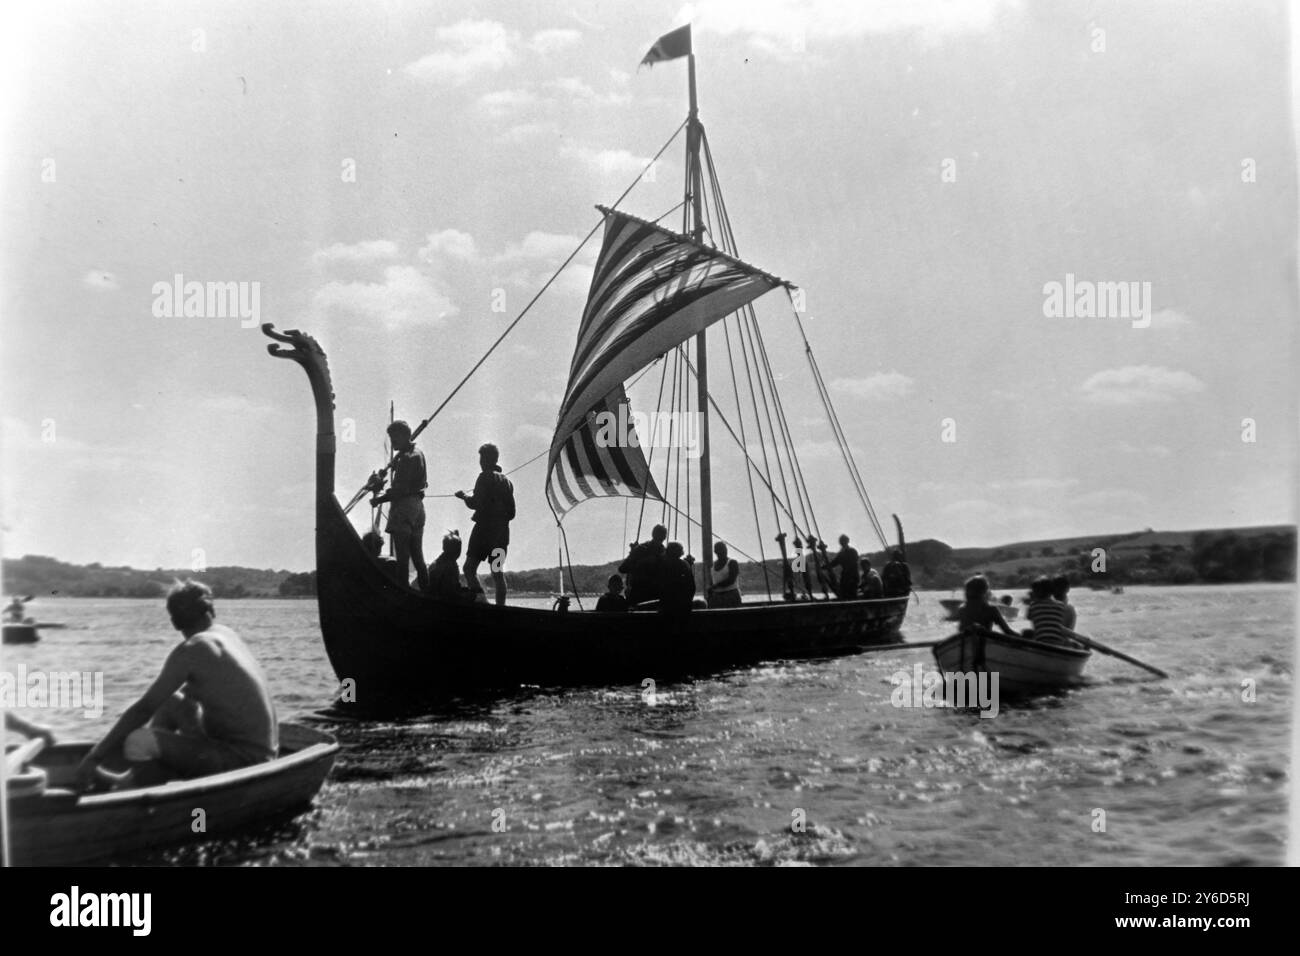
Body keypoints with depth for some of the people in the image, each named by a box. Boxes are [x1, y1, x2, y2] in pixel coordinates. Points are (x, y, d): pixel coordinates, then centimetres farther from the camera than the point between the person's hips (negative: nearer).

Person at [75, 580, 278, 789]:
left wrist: (94, 757, -6)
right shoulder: (226, 633, 11)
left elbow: (143, 709, -13)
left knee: (137, 743, -17)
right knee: (169, 701, 21)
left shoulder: (190, 650, -13)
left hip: (243, 760, -9)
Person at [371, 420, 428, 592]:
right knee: (418, 557, 13)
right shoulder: (418, 453, 16)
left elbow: (401, 489, -18)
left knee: (402, 558, -6)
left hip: (404, 508, -10)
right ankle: (426, 592, 15)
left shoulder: (407, 457, -15)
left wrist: (380, 499, -10)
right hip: (417, 506, 10)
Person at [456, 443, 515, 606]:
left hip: (484, 528, -7)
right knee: (498, 573, 8)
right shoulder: (506, 481, 15)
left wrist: (464, 496, 4)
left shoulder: (485, 477, -7)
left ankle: (480, 598, -23)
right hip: (502, 531, 7)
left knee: (469, 568, -5)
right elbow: (512, 512, 15)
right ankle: (500, 606, 3)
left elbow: (475, 503, -14)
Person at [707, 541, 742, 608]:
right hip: (716, 597, 4)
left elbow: (731, 580, -14)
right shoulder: (712, 566, 15)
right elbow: (711, 584, 16)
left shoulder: (732, 563, -2)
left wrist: (715, 586, -18)